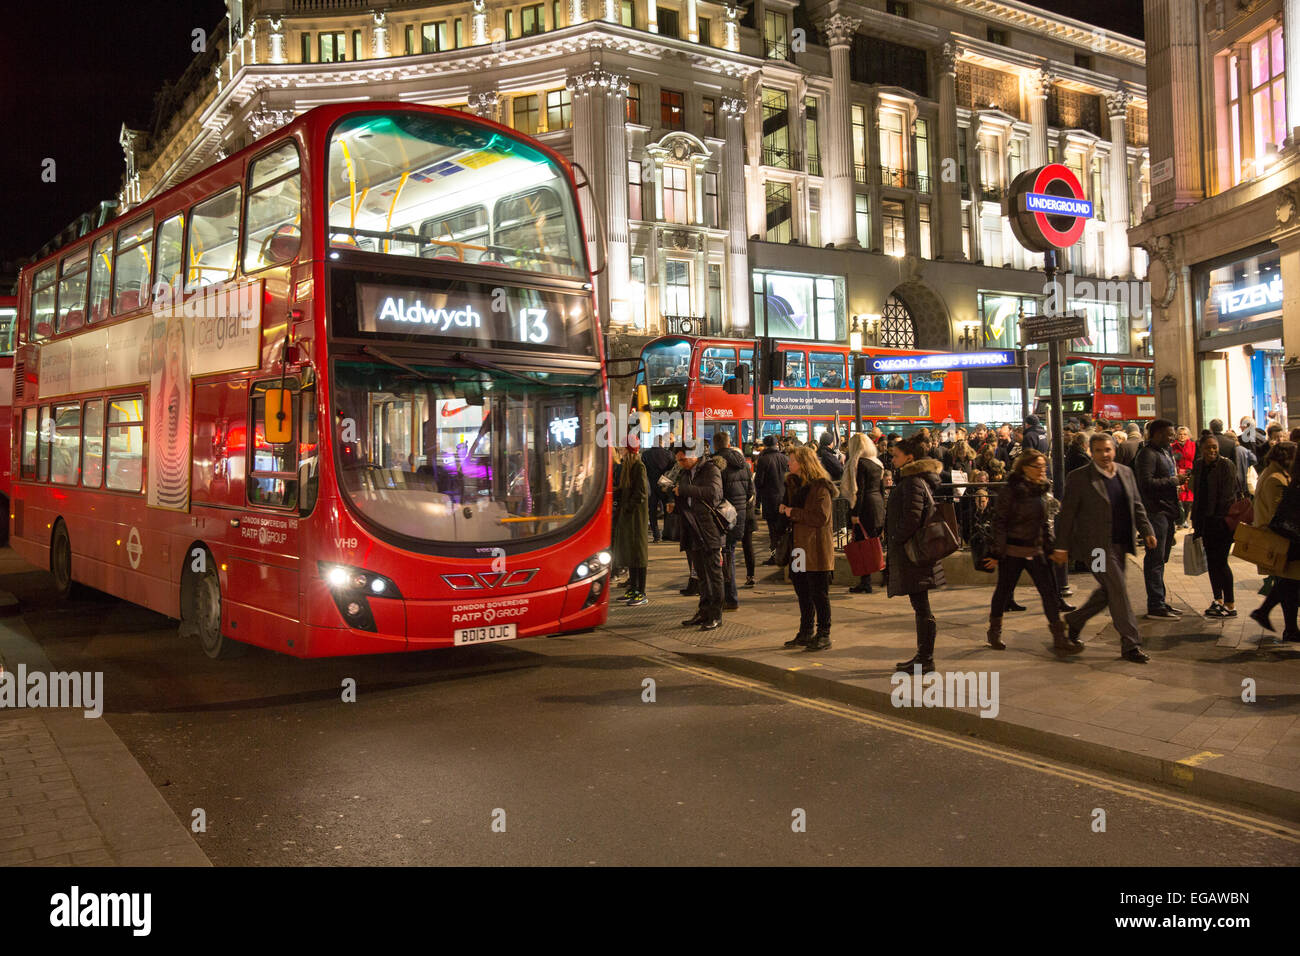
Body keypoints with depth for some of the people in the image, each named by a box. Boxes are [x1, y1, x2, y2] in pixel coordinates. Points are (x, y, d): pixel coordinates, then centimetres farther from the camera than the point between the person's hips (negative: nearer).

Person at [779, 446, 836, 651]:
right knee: (803, 593, 15)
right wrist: (785, 509, 5)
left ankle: (824, 636, 6)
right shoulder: (795, 484, 15)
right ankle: (805, 634, 24)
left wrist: (793, 513, -15)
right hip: (800, 547, 9)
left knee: (819, 594, -2)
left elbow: (821, 517, -21)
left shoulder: (820, 487, -13)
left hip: (816, 549, -9)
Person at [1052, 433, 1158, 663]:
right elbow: (1066, 514, -7)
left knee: (1108, 592, 14)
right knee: (1118, 591, -8)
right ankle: (1130, 645, 0)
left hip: (1120, 544, 7)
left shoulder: (1125, 472, 10)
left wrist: (1146, 531, 6)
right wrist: (1062, 546, -8)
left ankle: (1073, 622, 32)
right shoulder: (1078, 478, -9)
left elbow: (1136, 505, 17)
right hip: (1096, 545, -7)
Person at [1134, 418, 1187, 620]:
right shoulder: (1147, 454, -12)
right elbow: (1146, 483, -23)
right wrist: (1173, 481, -18)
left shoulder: (1165, 452, 19)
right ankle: (1155, 605, -4)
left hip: (1167, 512, 10)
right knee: (1155, 559, -7)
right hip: (1156, 512, -10)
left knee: (1161, 559, 15)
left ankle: (1159, 601, 22)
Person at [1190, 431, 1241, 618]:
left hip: (1222, 520, -7)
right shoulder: (1199, 465, 10)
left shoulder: (1226, 464, -11)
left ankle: (1230, 605, 2)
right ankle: (1218, 600, 23)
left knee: (1220, 561, -6)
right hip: (1205, 521, 7)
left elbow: (1228, 496, -14)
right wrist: (1195, 520, 14)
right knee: (1211, 560, 12)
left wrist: (1224, 518, -17)